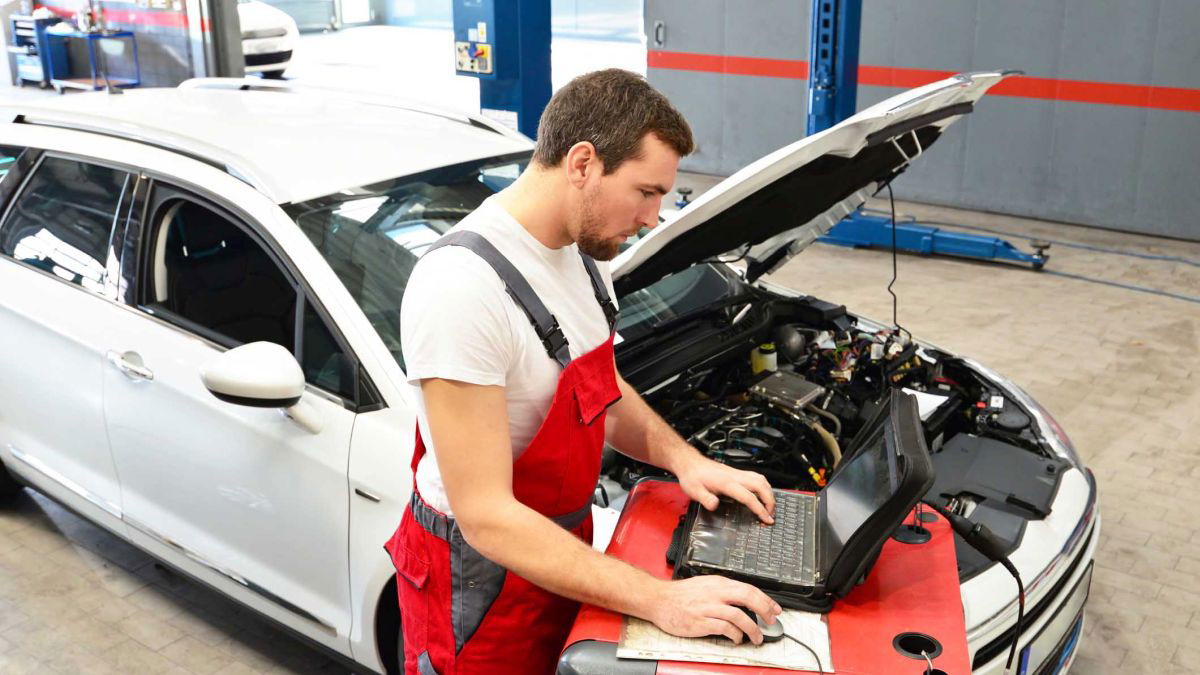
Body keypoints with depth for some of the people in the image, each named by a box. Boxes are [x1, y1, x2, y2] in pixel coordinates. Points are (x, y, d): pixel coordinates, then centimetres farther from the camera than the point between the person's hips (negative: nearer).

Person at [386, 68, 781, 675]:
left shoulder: (581, 250, -1)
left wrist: (683, 459, -4)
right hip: (481, 583, -8)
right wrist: (660, 601, -32)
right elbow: (487, 519, -31)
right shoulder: (462, 286, -30)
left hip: (562, 545, 8)